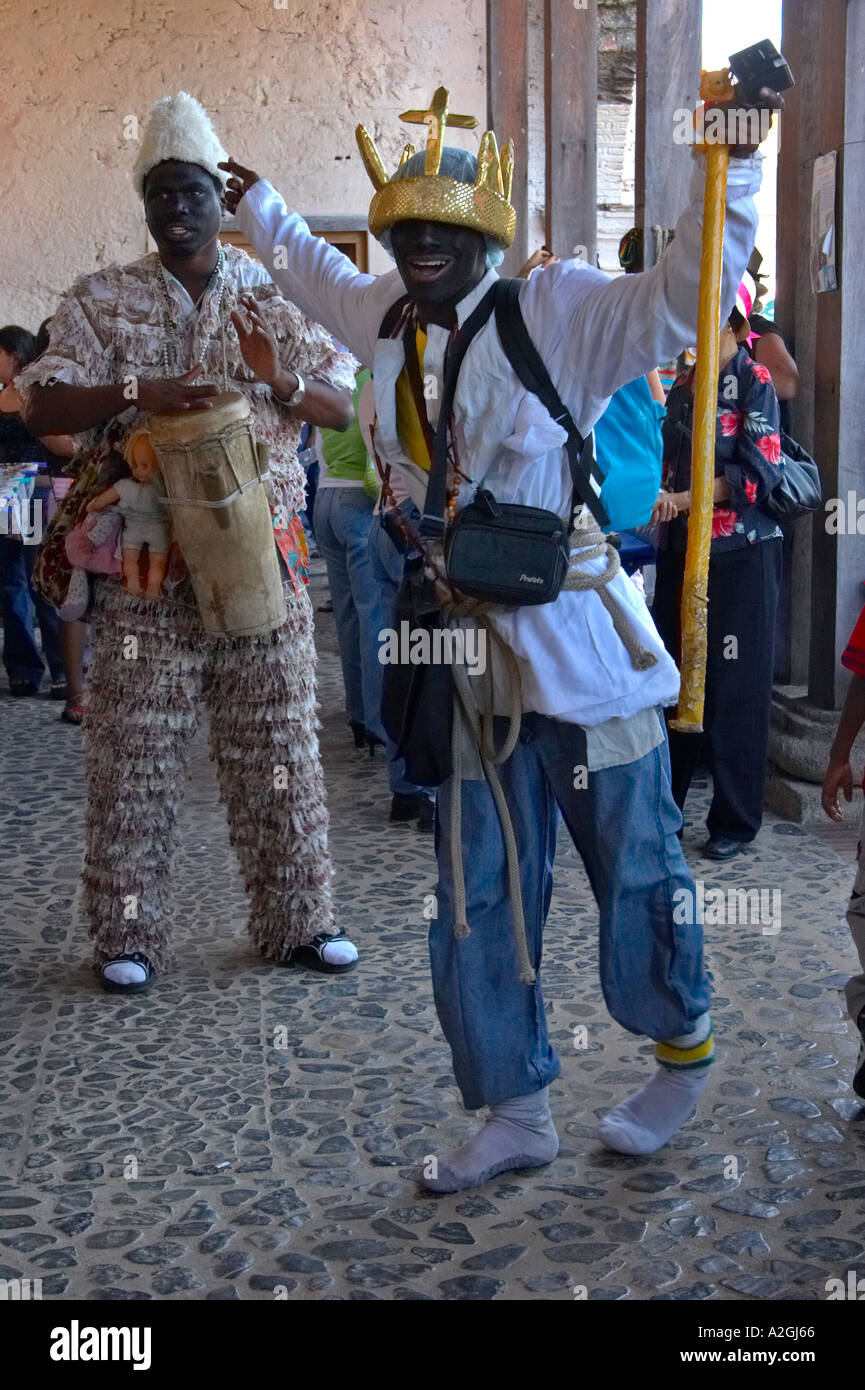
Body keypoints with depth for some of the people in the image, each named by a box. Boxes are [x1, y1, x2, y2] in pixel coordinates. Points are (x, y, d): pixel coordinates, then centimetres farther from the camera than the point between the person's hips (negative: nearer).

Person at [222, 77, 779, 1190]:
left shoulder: (557, 315, -9)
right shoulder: (387, 321, 8)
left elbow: (684, 296, -19)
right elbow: (318, 274, 31)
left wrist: (733, 161, -25)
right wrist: (257, 208, 41)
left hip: (581, 649, -5)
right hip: (470, 658, 6)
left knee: (636, 876, 8)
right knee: (476, 905, 11)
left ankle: (683, 1054, 35)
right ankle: (517, 1113, 27)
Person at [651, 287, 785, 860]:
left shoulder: (755, 382, -6)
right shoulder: (683, 386, 14)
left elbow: (761, 472, -14)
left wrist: (684, 499, -17)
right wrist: (657, 505, 5)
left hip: (741, 554, -6)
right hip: (682, 550, 6)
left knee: (735, 685, -2)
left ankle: (736, 820, 8)